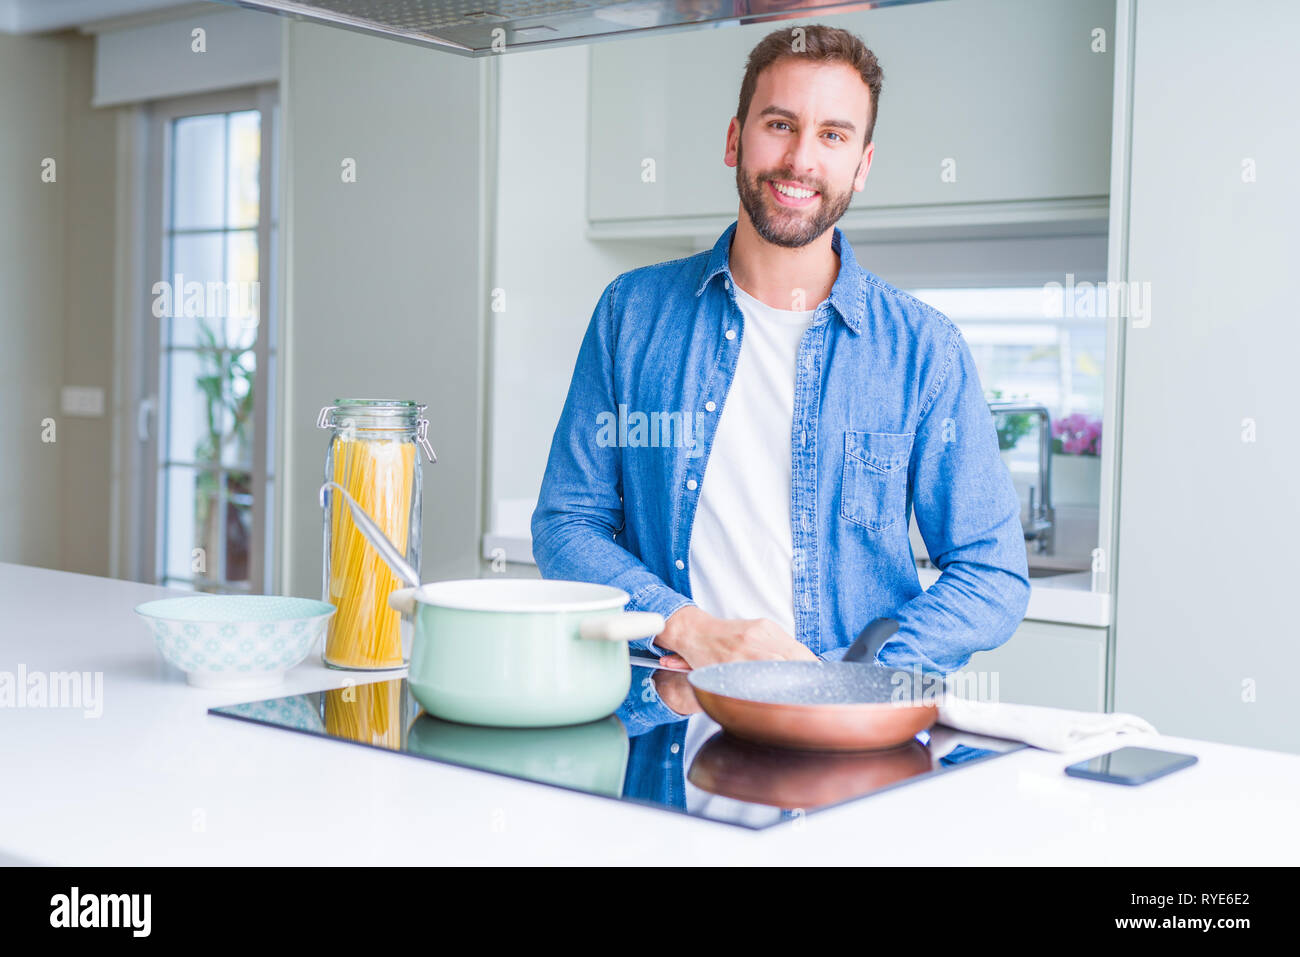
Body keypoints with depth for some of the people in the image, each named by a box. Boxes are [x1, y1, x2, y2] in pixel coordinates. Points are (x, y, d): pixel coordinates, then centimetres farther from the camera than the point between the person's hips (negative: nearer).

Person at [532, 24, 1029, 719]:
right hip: (660, 729, 2)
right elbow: (566, 527, 7)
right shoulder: (632, 312, 7)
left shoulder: (925, 349, 3)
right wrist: (692, 632, -10)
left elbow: (992, 577, 3)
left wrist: (835, 687, -11)